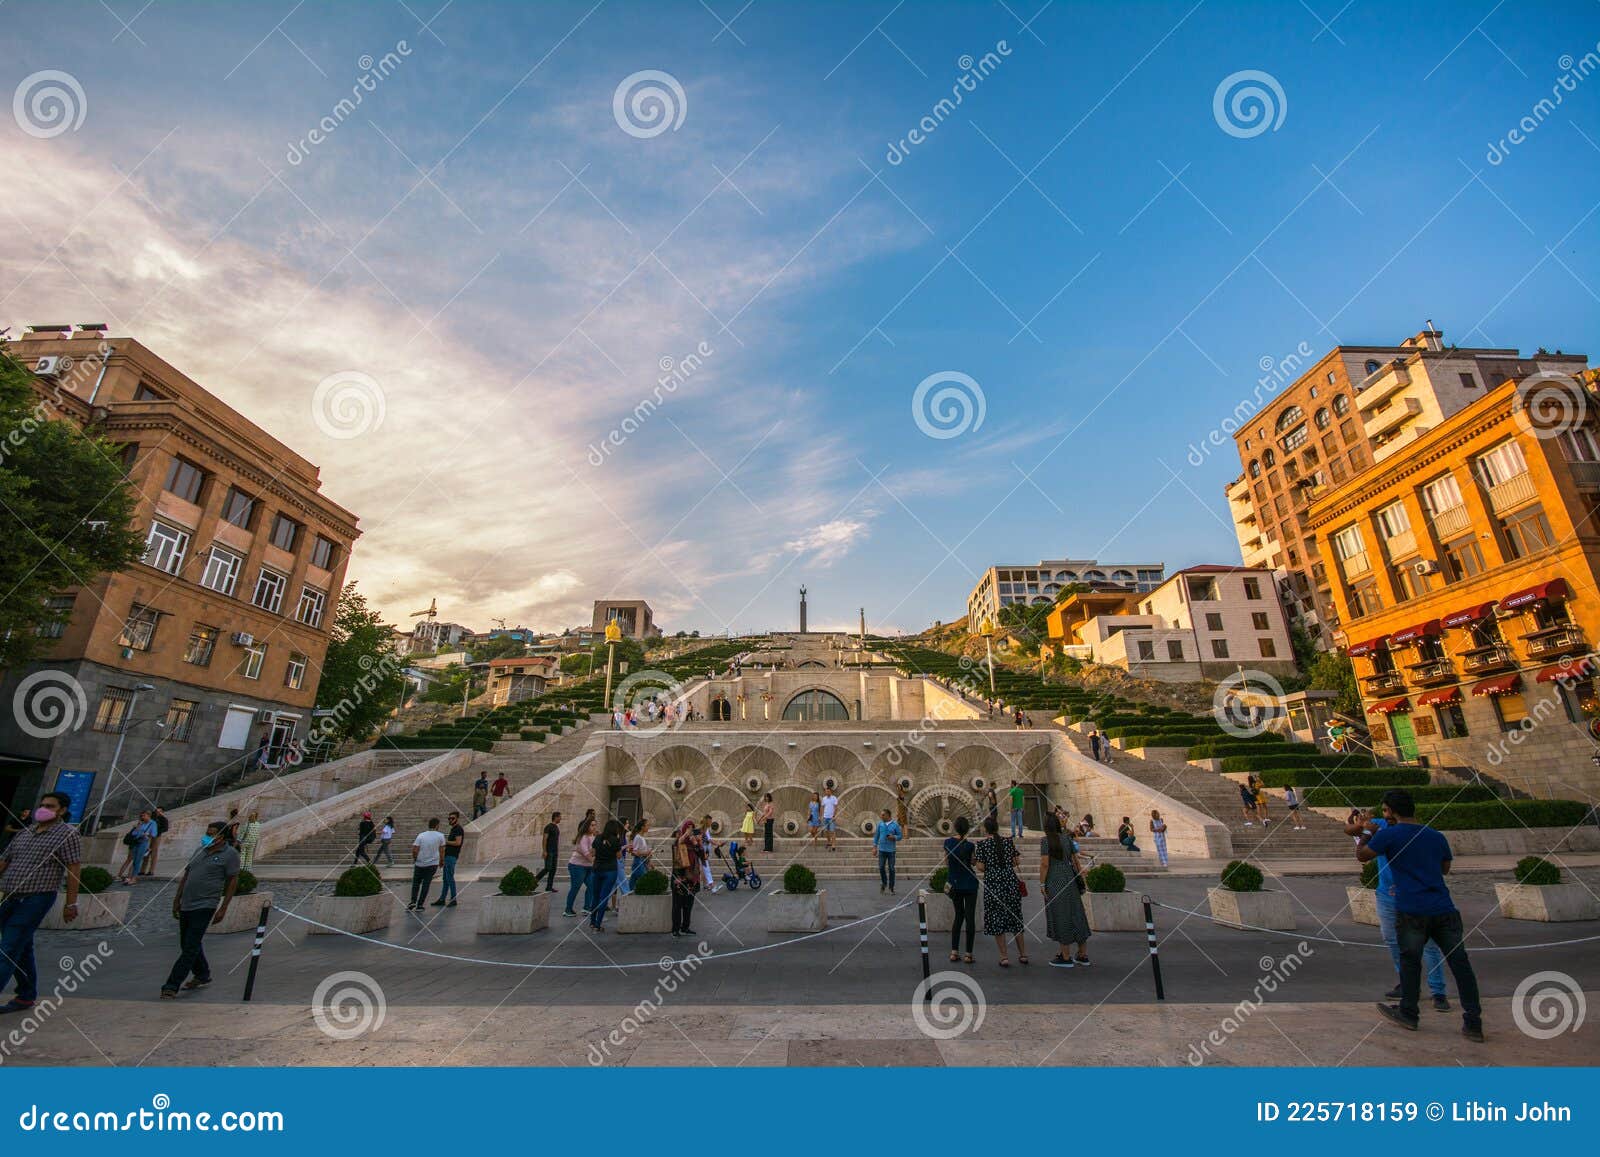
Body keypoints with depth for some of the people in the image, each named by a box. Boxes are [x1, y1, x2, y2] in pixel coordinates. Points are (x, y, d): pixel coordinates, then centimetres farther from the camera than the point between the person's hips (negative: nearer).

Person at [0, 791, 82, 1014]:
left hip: (36, 899, -7)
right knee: (21, 950, 15)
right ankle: (26, 997, 26)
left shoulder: (67, 833, -7)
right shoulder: (24, 833, 13)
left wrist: (70, 903, -11)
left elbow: (73, 870, -10)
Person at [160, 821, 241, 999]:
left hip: (205, 906, -8)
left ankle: (171, 986, -2)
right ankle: (202, 976, 32)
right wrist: (176, 900, 13)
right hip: (186, 905, 8)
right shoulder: (200, 850, 11)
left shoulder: (230, 855, -9)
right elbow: (186, 875, 18)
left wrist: (223, 909, -10)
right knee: (187, 944, 17)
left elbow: (232, 882, -8)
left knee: (190, 947, -7)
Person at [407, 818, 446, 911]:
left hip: (419, 864, 1)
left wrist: (414, 859, 8)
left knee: (416, 883, 17)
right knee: (426, 884, 6)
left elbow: (414, 850, -11)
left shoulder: (420, 835, -6)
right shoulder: (440, 836, -4)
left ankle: (413, 901, 4)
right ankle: (419, 905, 6)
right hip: (432, 864, -1)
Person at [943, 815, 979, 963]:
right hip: (969, 883, -4)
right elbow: (974, 862, -1)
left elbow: (946, 863, 6)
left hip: (954, 883, 4)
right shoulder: (969, 845, -16)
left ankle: (953, 952, 11)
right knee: (970, 917, 5)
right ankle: (968, 954, 7)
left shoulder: (948, 842, -4)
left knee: (958, 915, 16)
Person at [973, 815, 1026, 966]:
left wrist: (975, 858, 8)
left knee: (996, 919, 5)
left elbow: (981, 867, -11)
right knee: (1015, 916, 16)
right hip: (1010, 881, 4)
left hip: (992, 883, -4)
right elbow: (1015, 862, 6)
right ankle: (1023, 954, 24)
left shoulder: (982, 844, -8)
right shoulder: (1008, 841, 2)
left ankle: (1004, 957, 7)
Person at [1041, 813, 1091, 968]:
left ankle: (1066, 957, 10)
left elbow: (1045, 864, -16)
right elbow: (1075, 861, 9)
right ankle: (1083, 955, 23)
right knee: (1075, 914, 14)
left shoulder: (1046, 841, -11)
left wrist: (1042, 883, -9)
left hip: (1054, 881, -6)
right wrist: (1079, 878, 18)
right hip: (1069, 879, 6)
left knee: (1060, 916, 2)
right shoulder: (1067, 839, 6)